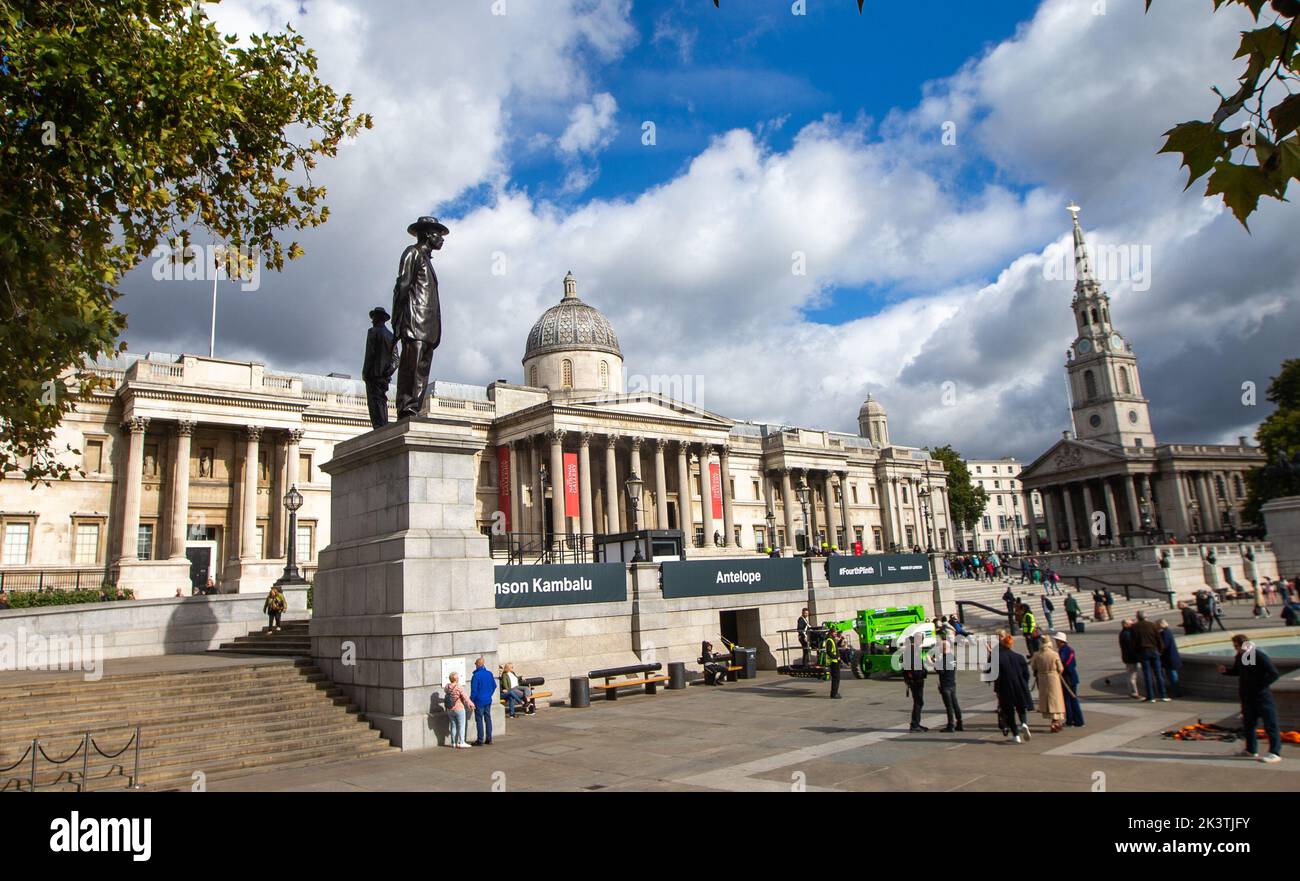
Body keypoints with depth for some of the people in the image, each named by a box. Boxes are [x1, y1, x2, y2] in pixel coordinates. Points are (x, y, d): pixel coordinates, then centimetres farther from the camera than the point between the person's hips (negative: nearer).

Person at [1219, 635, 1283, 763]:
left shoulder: (1260, 656, -18)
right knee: (1248, 723, 16)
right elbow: (1236, 671, 20)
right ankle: (1251, 750, 28)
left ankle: (1275, 753, 3)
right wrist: (1226, 671, 0)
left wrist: (1260, 685, -20)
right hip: (1247, 696, 8)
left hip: (1261, 696, -8)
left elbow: (1274, 674, -19)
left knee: (1270, 724, -2)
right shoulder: (1239, 657, 6)